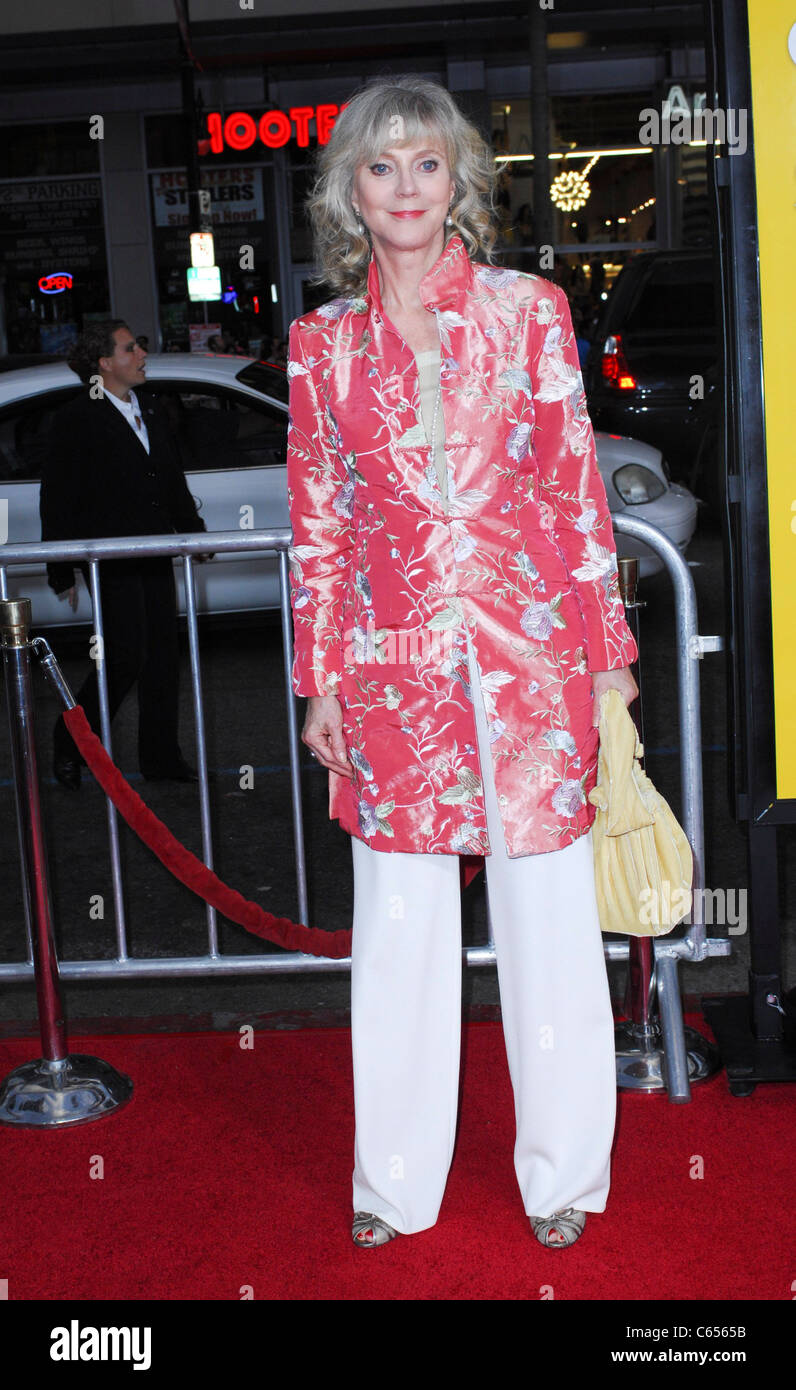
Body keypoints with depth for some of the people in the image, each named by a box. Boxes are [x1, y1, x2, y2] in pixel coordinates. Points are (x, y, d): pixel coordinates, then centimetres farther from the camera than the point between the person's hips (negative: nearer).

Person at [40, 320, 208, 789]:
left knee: (163, 657, 9)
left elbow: (174, 482, 24)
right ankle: (70, 745, 12)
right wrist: (63, 572, -10)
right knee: (127, 658, -8)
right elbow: (57, 500, -8)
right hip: (110, 562, -7)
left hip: (155, 557, 7)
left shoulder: (151, 411, 14)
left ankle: (162, 757, 19)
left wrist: (194, 531, 20)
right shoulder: (76, 420, -8)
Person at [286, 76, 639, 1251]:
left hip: (530, 650, -1)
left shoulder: (530, 309, 3)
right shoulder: (323, 344, 6)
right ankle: (396, 1177, 27)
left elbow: (578, 488, 2)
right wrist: (320, 681, 6)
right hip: (394, 665, 1)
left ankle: (562, 1173, 26)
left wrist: (607, 654, 0)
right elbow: (316, 524, 8)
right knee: (399, 923, 9)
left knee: (548, 917, 6)